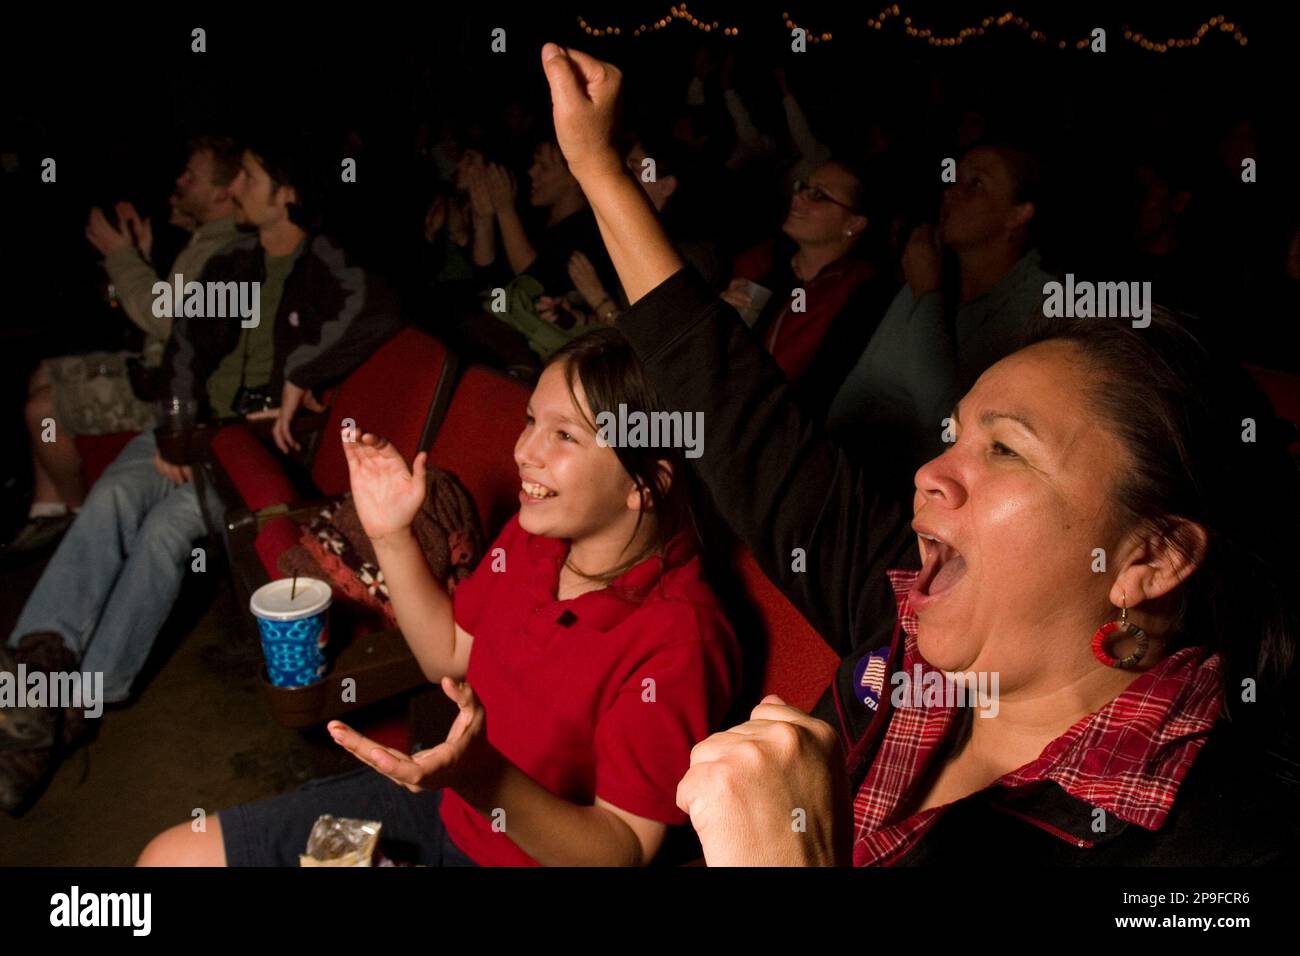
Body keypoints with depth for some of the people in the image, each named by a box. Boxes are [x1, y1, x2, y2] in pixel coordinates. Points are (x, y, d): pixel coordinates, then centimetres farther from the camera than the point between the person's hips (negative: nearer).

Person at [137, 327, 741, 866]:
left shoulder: (675, 643, -30)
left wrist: (487, 776, -39)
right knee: (169, 857, 8)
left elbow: (623, 850, -23)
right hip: (448, 803, 7)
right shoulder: (533, 534, -9)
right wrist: (390, 534, -5)